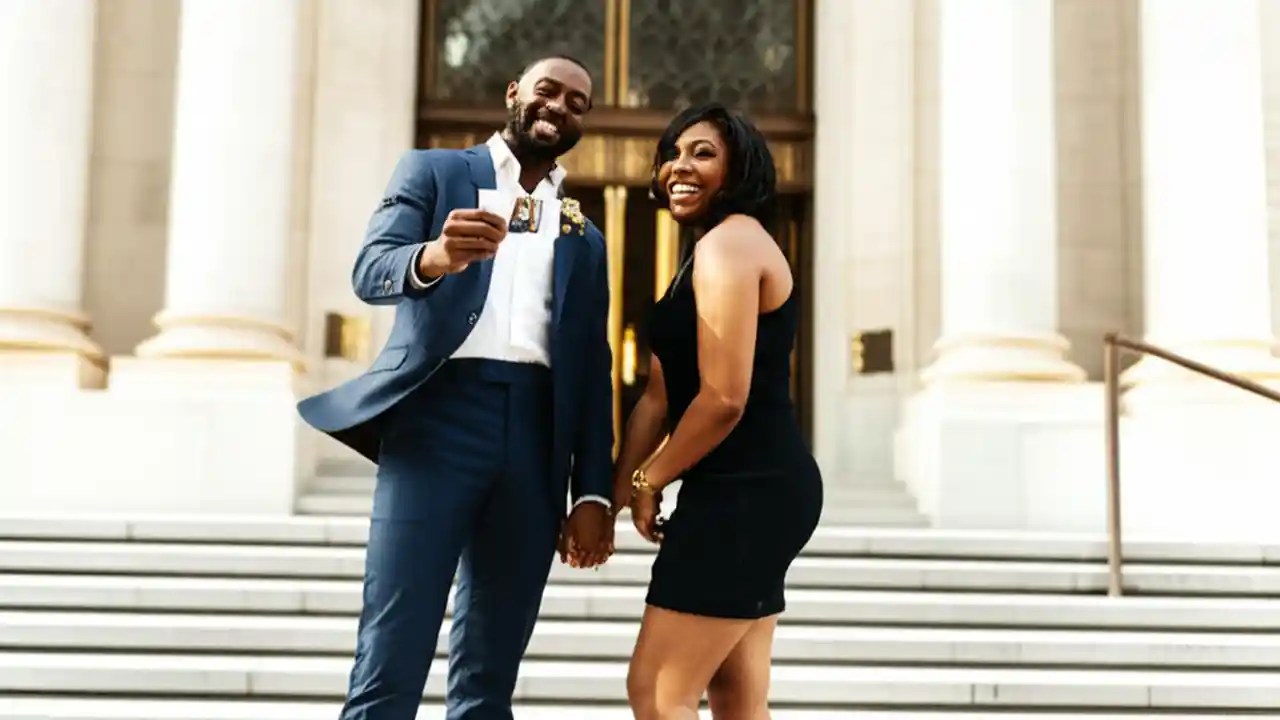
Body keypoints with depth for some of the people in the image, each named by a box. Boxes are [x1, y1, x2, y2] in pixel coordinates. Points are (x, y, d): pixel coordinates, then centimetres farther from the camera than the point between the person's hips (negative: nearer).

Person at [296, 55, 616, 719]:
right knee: (391, 661, -10)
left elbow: (593, 371, 17)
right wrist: (434, 256, -27)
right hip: (440, 415, -4)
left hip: (535, 438, 4)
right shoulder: (433, 170, 12)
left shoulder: (585, 239, 22)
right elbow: (370, 270, -4)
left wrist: (593, 492, 6)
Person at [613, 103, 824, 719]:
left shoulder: (726, 244, -12)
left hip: (744, 494, -11)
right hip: (753, 493, 11)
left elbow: (724, 399, -20)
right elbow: (659, 396, 16)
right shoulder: (714, 251, 20)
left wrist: (649, 482, -7)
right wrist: (611, 496, 9)